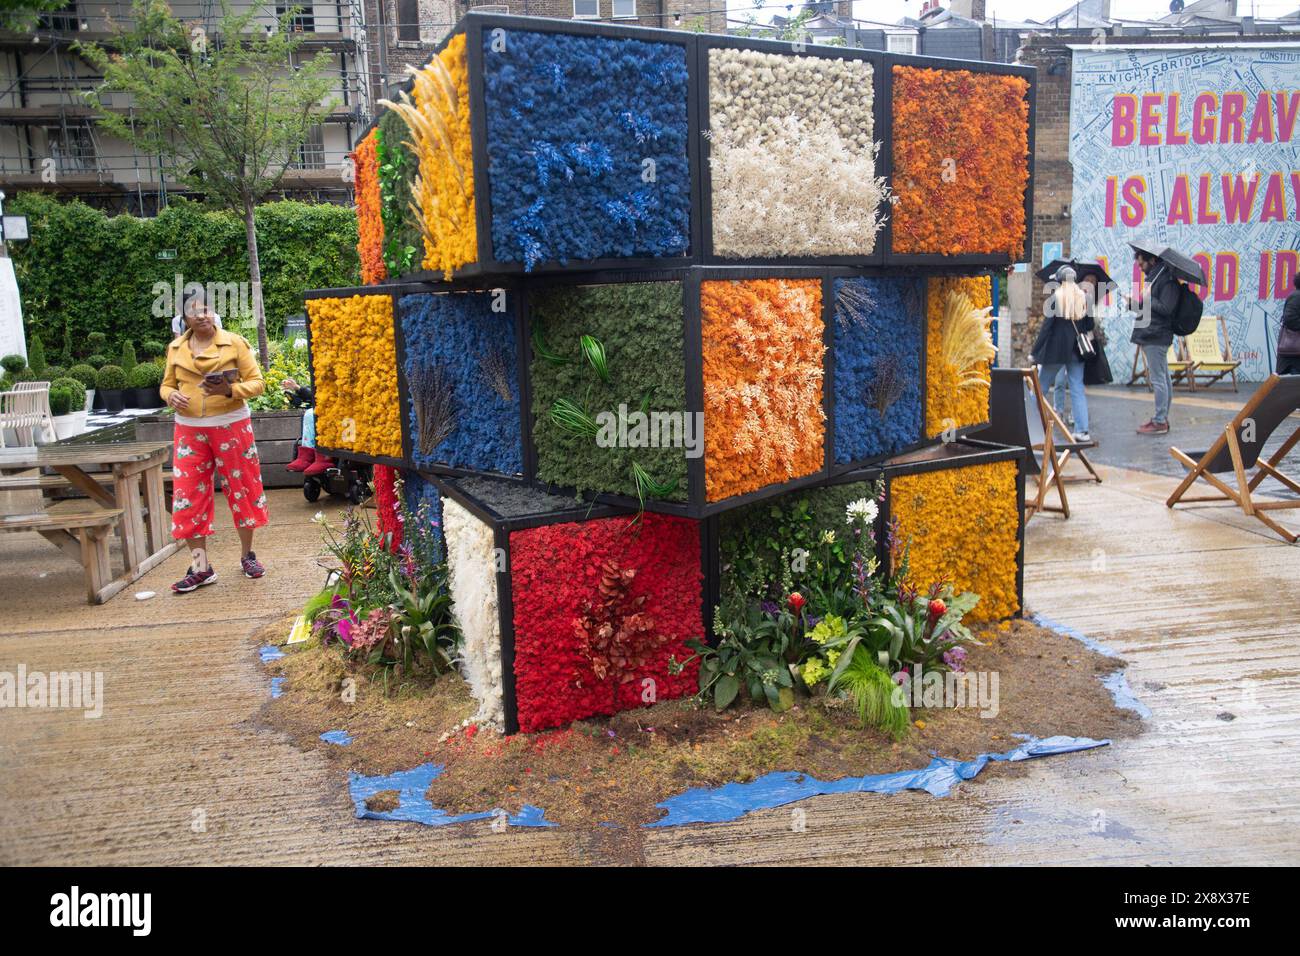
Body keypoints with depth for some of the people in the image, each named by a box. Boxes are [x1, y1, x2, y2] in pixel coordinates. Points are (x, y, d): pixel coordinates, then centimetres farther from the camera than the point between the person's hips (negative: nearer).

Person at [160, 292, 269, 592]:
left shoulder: (234, 342, -3)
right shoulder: (176, 348, 7)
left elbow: (256, 383, -5)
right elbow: (167, 384, 14)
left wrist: (230, 390, -24)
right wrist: (170, 395, -10)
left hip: (231, 425, -3)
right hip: (189, 429, 3)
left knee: (242, 488, 5)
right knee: (188, 495, -1)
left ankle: (247, 555, 22)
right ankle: (201, 568, 7)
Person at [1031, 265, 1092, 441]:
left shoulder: (1056, 298, -9)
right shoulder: (1084, 298, 2)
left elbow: (1046, 326, -11)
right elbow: (1089, 326, 5)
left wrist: (1034, 351, -7)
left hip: (1056, 349, -4)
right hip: (1076, 350, 4)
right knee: (1077, 389, 4)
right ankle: (1082, 430, -1)